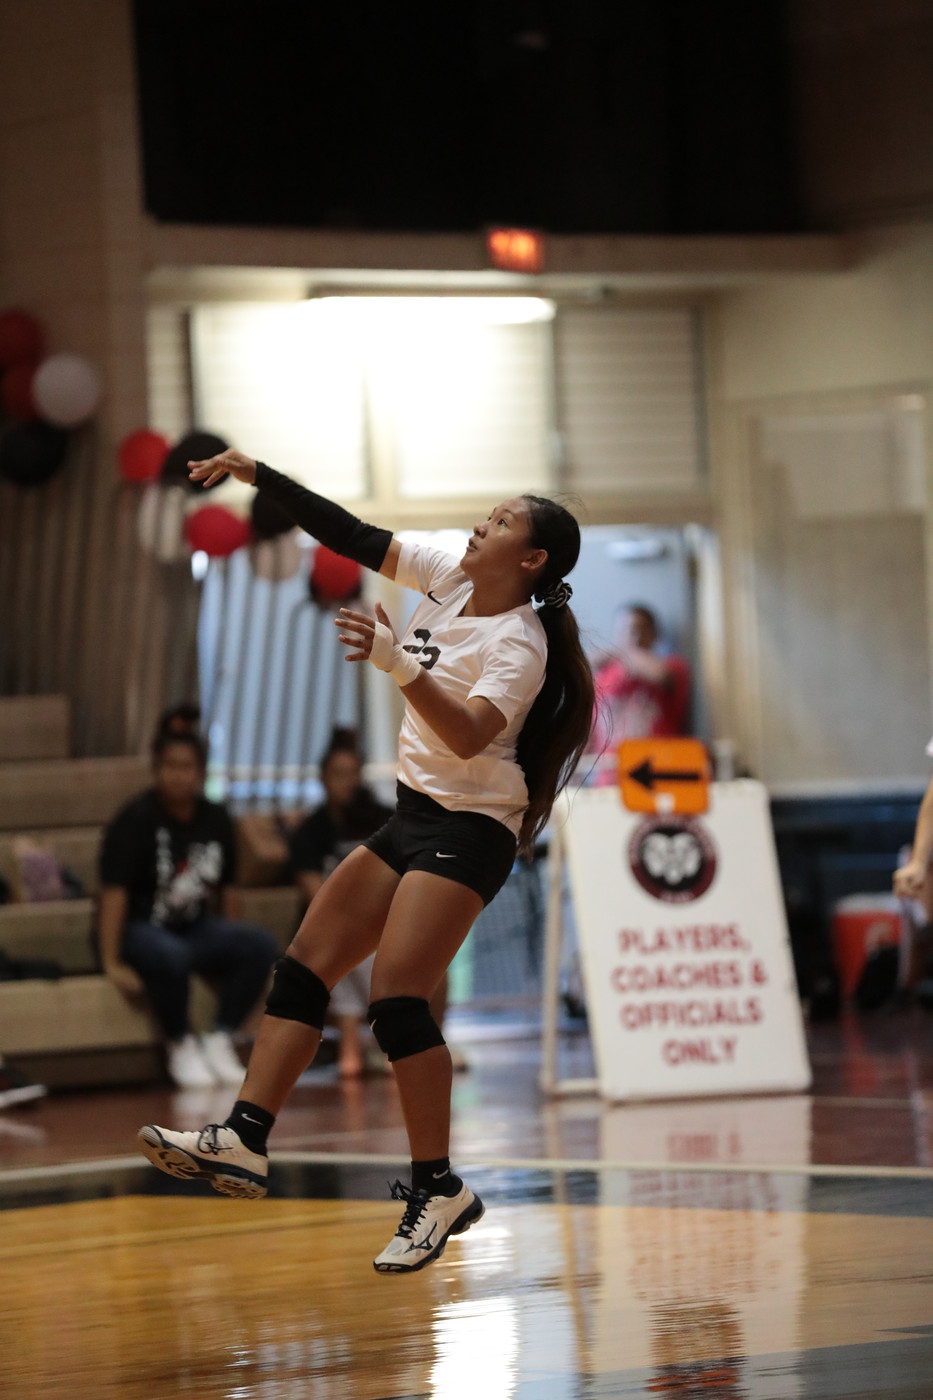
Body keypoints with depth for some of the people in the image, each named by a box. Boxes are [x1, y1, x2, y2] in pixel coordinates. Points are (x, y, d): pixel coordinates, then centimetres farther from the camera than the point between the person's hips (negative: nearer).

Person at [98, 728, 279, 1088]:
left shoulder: (215, 819, 6)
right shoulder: (136, 819, -13)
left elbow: (226, 888, 16)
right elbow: (113, 893, -17)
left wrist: (228, 948, 11)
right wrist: (112, 964, -22)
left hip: (194, 928, 6)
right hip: (140, 930, -6)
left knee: (260, 946, -20)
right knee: (170, 956, -39)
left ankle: (220, 1039, -8)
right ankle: (181, 1045, -14)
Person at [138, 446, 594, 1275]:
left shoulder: (519, 645, -18)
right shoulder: (448, 580, 5)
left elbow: (469, 736, -32)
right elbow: (353, 537, 7)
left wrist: (397, 664, -44)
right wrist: (257, 476, 2)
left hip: (469, 829, -9)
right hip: (416, 815, 9)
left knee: (396, 996, -17)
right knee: (306, 964, 1)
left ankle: (439, 1190, -11)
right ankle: (244, 1140, -4)